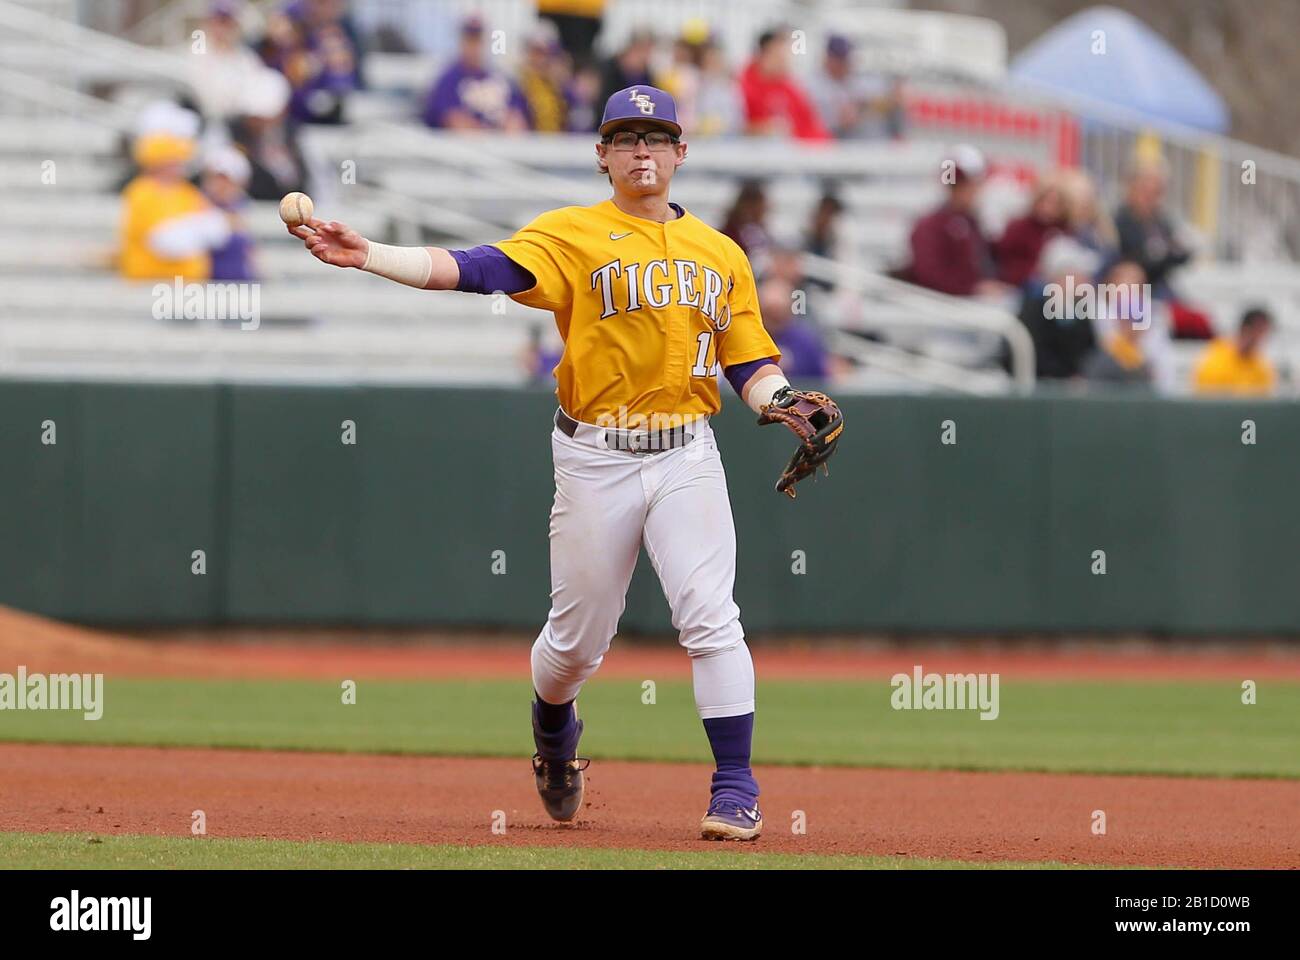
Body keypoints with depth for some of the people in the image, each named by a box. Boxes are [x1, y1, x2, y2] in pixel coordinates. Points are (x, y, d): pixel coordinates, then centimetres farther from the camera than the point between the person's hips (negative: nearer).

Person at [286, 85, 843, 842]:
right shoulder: (572, 235, -2)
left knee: (710, 618, -12)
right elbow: (478, 269, -16)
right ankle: (554, 728, 41)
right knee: (577, 637, 8)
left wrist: (782, 402, -12)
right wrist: (366, 255, -29)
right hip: (594, 460, -1)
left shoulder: (720, 255, 10)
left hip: (685, 458, 1)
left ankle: (737, 788, -5)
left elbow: (751, 365, 10)